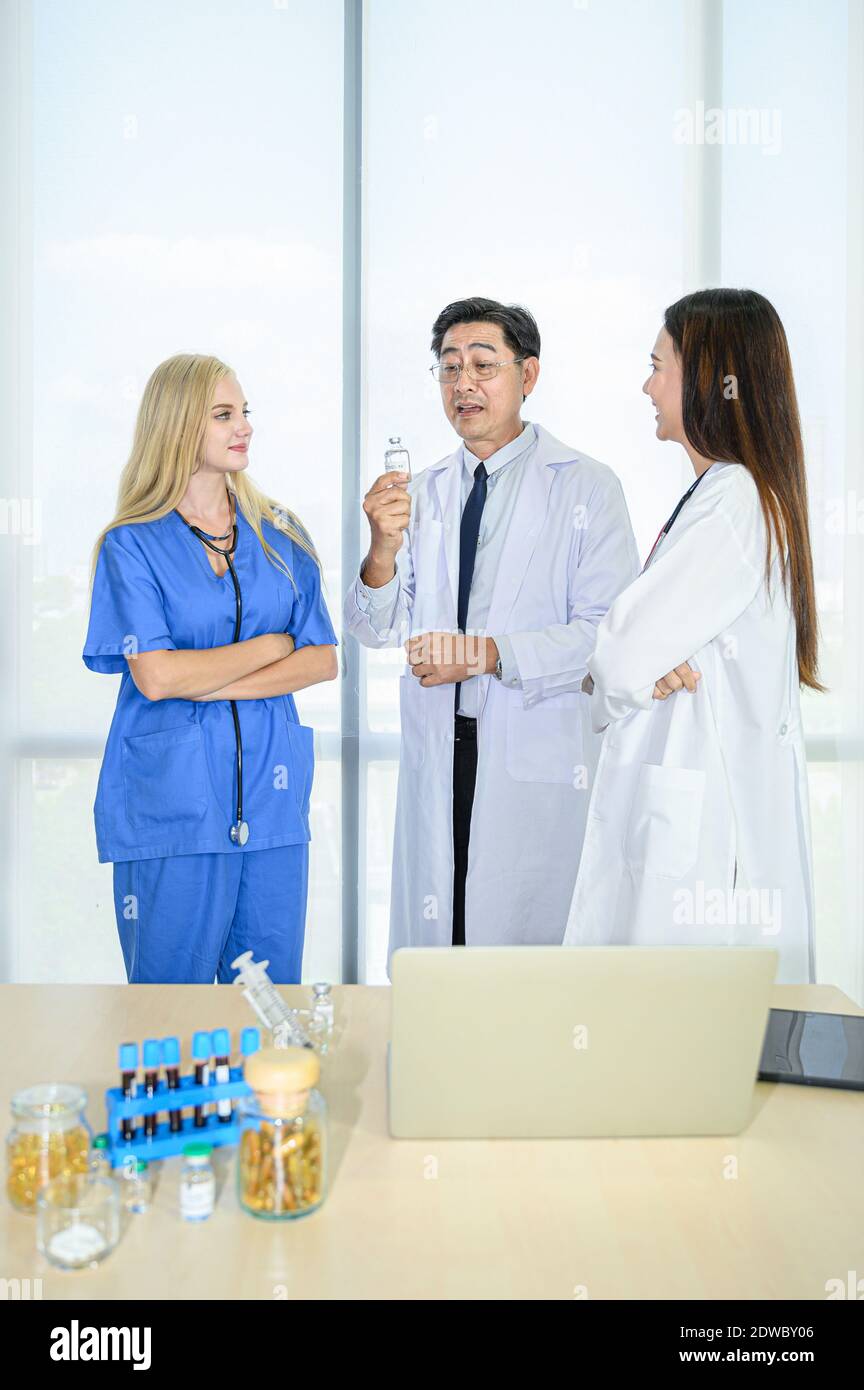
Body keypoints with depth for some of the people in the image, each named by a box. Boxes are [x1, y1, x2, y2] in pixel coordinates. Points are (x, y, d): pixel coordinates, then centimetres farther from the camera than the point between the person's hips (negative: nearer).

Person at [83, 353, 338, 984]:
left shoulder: (282, 536, 10)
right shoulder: (132, 545, -1)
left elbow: (323, 660, 2)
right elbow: (155, 677, -13)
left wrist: (210, 682, -10)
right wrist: (270, 646, -5)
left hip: (271, 790, 4)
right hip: (172, 797, -3)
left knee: (271, 993, 10)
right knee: (173, 985, 6)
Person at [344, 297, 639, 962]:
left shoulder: (587, 485, -3)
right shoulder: (422, 493, 11)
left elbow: (607, 632, -11)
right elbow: (376, 629, 5)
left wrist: (490, 653, -20)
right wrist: (383, 549, -14)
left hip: (540, 762, -4)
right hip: (434, 758, 4)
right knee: (427, 945, 12)